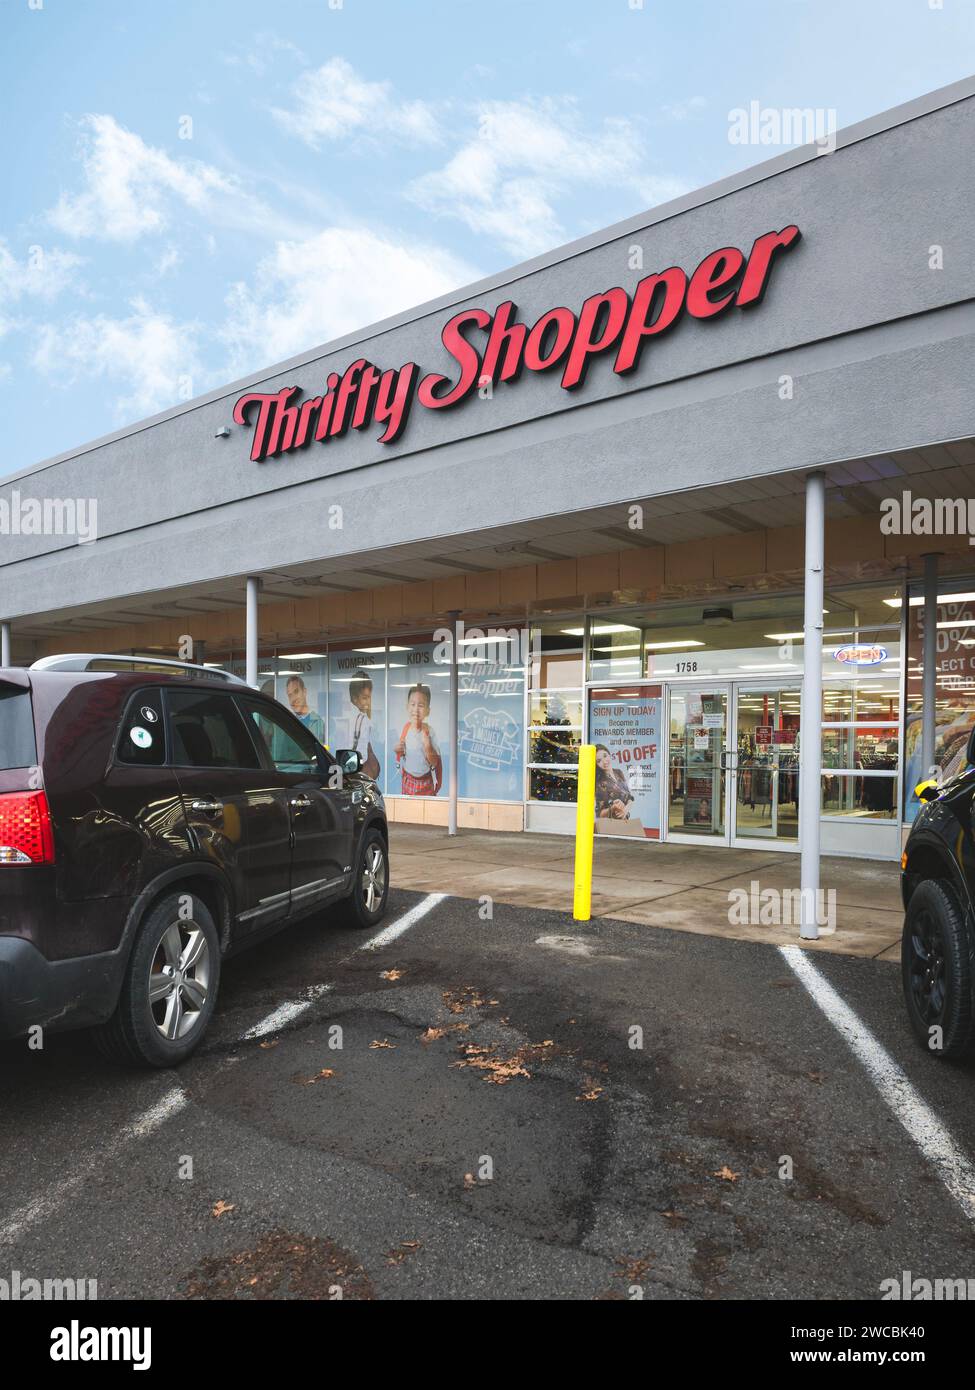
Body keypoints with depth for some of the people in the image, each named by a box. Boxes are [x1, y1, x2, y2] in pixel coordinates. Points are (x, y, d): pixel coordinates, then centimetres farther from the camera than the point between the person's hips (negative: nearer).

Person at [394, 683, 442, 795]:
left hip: (425, 782, -4)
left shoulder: (429, 731, -16)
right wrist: (398, 750, -9)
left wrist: (427, 746, -29)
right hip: (408, 780, 4)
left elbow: (435, 762, -14)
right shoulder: (406, 727, -5)